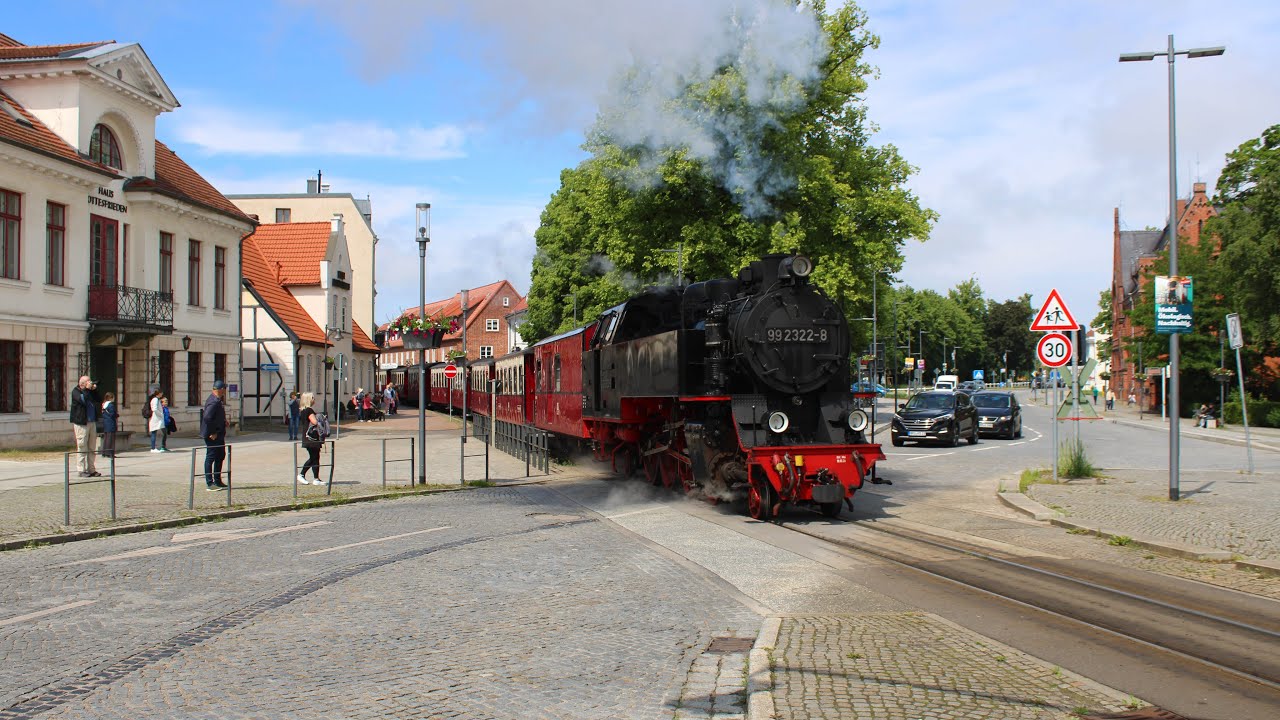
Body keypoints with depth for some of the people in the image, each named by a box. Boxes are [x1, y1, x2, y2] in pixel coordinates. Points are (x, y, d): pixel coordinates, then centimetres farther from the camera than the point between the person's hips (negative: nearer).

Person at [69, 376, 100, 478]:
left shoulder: (89, 391, 17)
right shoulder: (75, 391, -4)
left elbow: (97, 400, 12)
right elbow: (83, 400, -20)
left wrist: (94, 390, 2)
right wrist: (87, 389, -15)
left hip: (92, 422, 7)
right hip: (81, 423, -7)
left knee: (92, 447, 7)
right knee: (82, 447, -5)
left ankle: (91, 469, 12)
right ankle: (82, 470, -1)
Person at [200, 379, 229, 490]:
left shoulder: (217, 400, 11)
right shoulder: (214, 402, -22)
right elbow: (207, 417, -30)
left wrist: (224, 421, 9)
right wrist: (212, 433, -24)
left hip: (219, 434, 10)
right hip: (213, 436, -10)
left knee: (220, 456, 17)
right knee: (210, 457, -2)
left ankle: (217, 481, 27)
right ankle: (209, 483, 4)